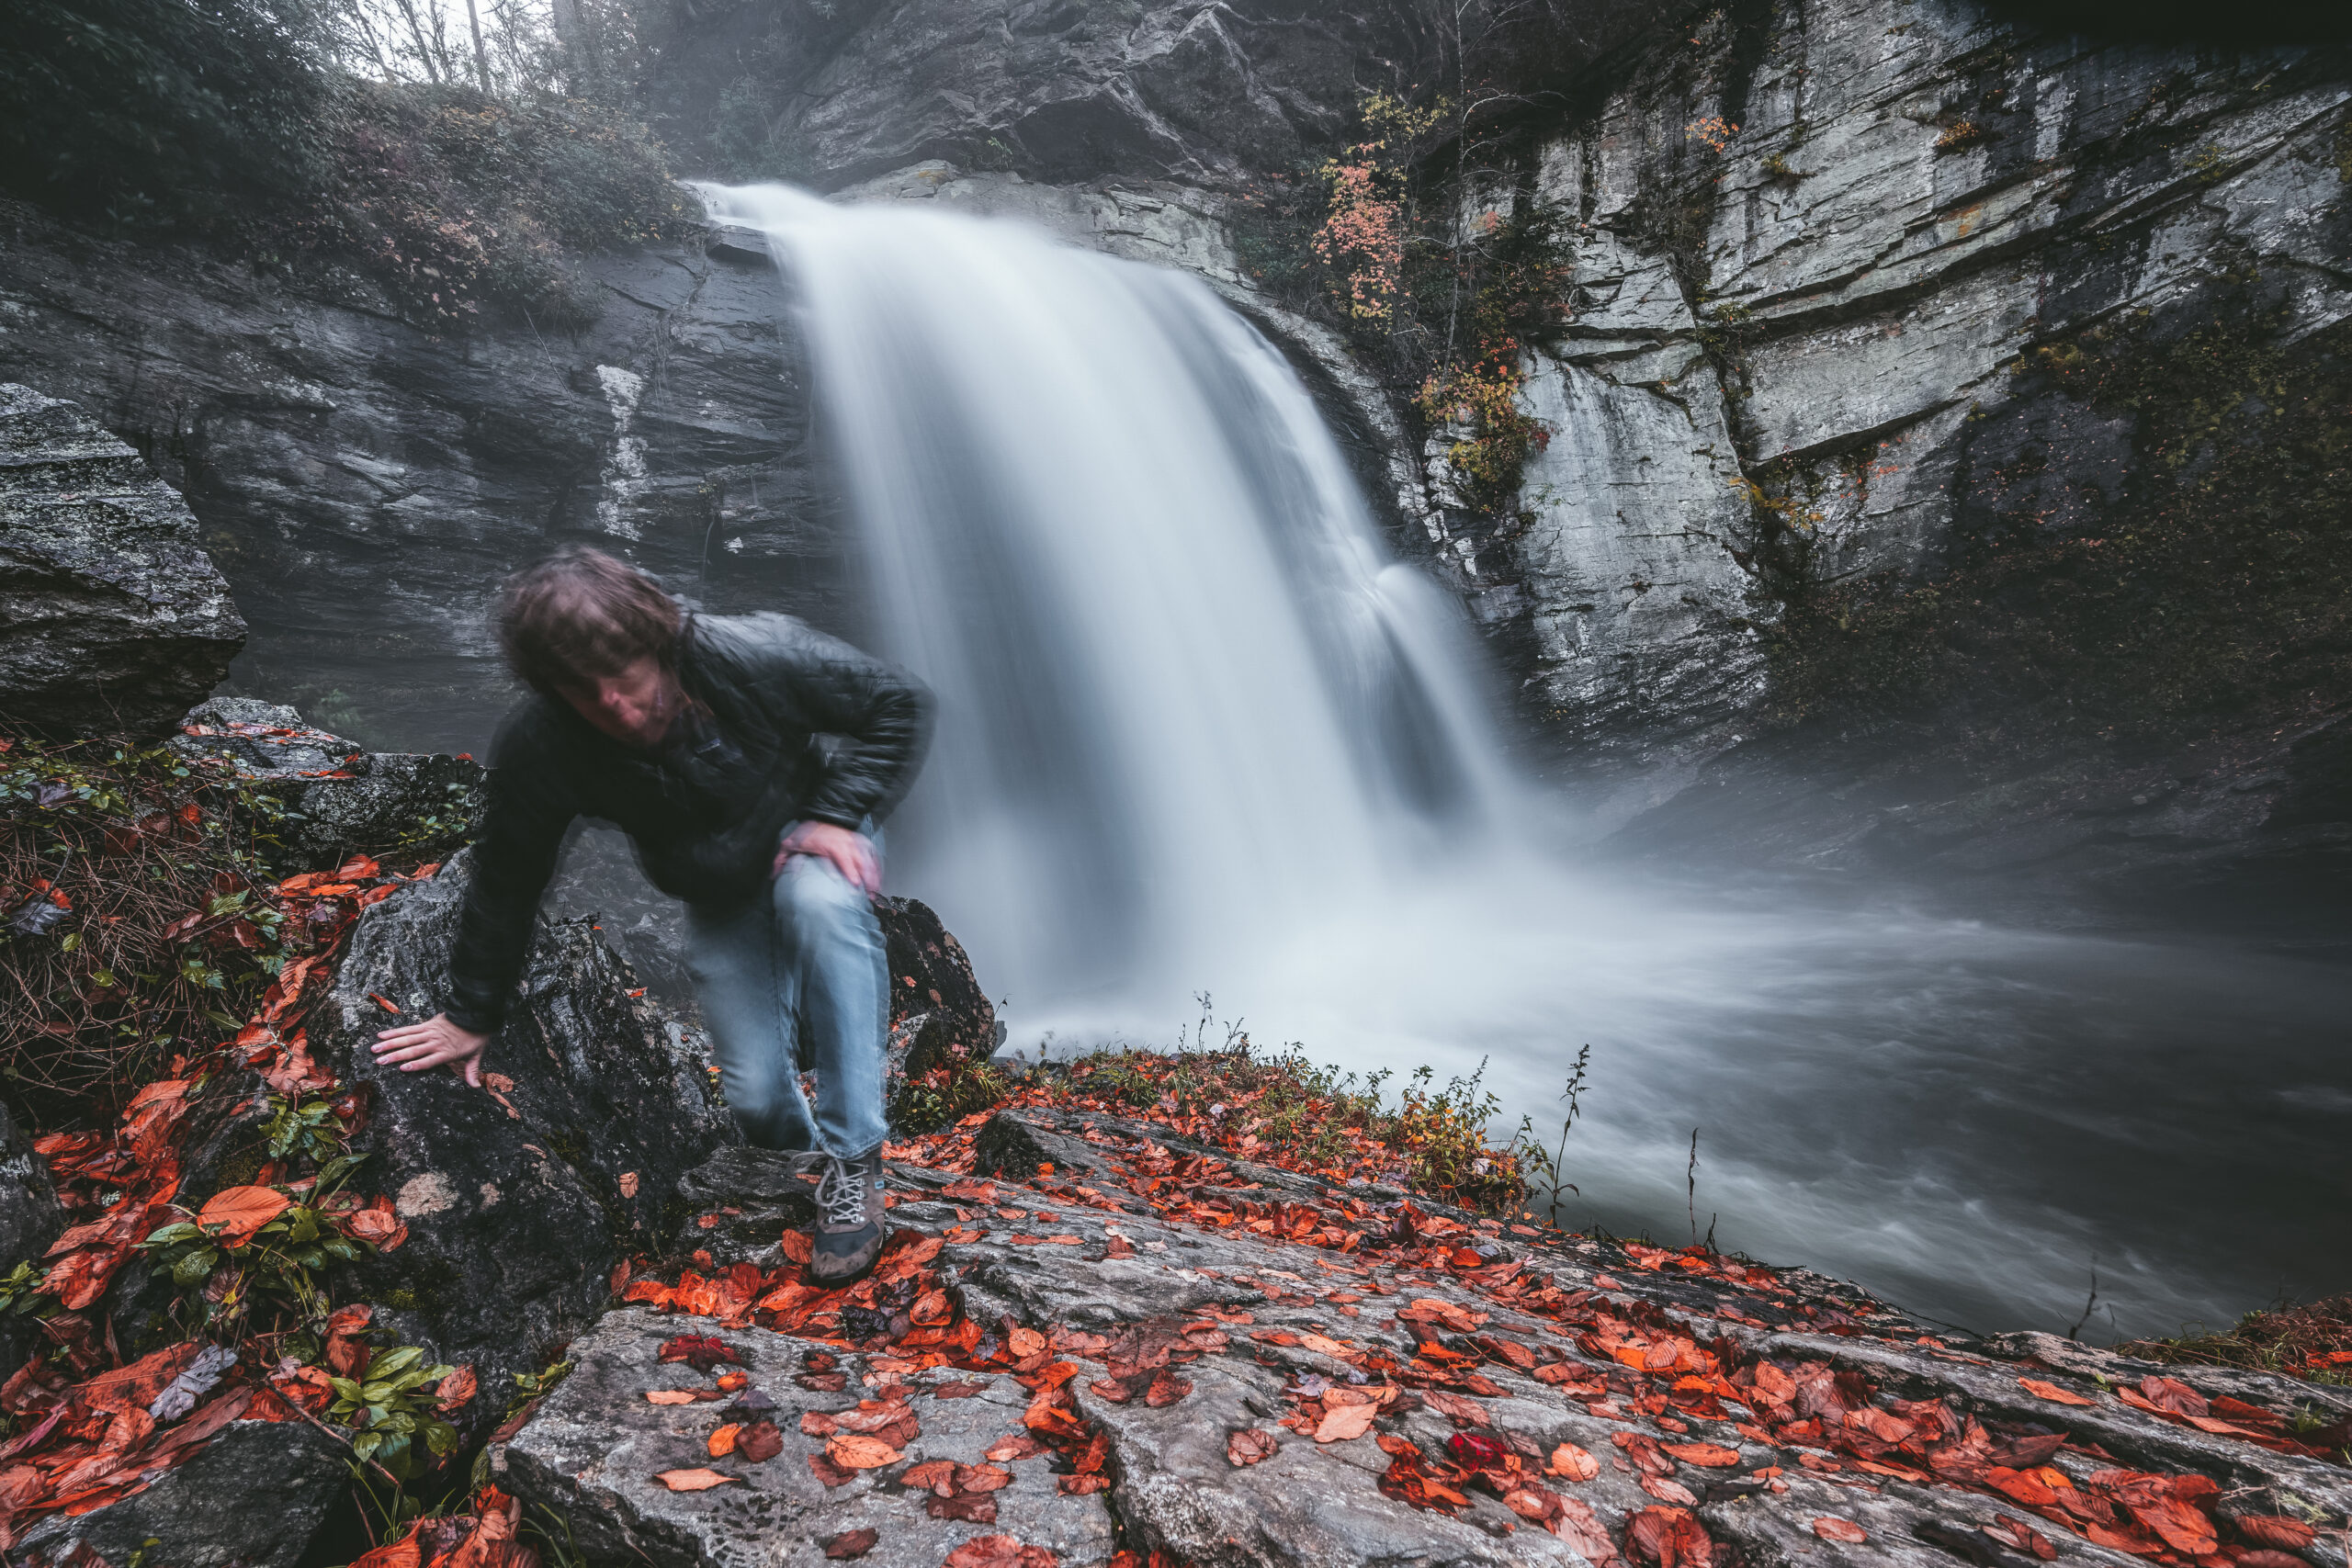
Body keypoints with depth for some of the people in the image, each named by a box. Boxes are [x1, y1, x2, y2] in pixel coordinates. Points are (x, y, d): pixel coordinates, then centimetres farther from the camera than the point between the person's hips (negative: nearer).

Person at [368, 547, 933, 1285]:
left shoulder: (757, 656, -32)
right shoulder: (538, 748, -23)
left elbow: (902, 703, -19)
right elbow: (507, 879, -7)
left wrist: (839, 815, -28)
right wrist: (471, 1014, 4)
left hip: (809, 841, -2)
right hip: (720, 903, 2)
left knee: (819, 902, -39)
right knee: (756, 1097, -7)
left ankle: (852, 1160, -26)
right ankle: (810, 1162, 34)